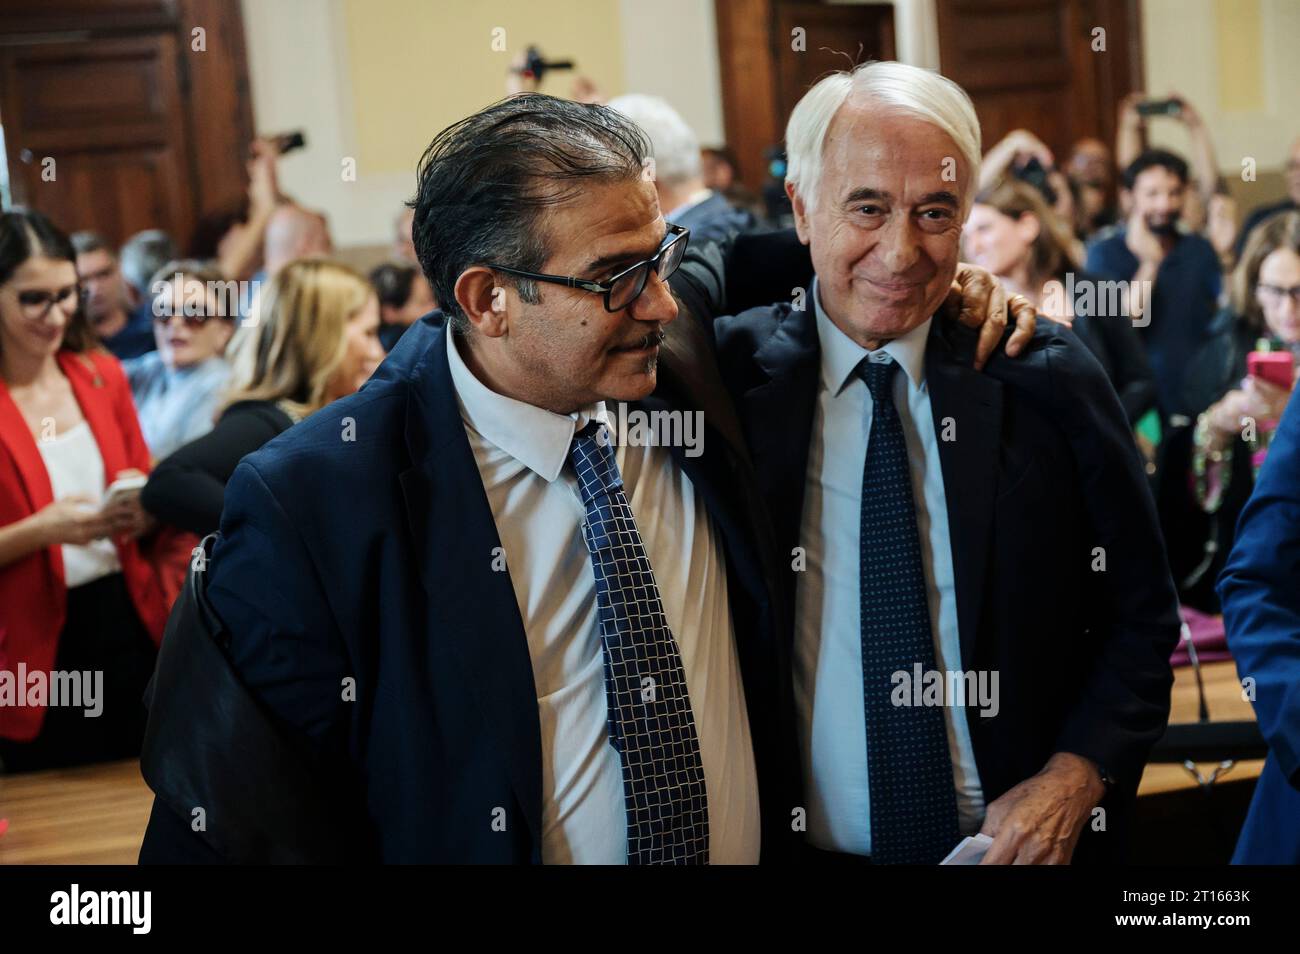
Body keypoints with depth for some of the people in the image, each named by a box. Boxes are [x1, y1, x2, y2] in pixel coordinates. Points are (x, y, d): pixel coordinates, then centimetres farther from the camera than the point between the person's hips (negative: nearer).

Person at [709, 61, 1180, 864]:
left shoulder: (1047, 380, -6)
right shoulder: (731, 370, -7)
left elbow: (1142, 615, -1)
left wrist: (1078, 774, -13)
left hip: (1024, 837, 1)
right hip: (800, 847, 0)